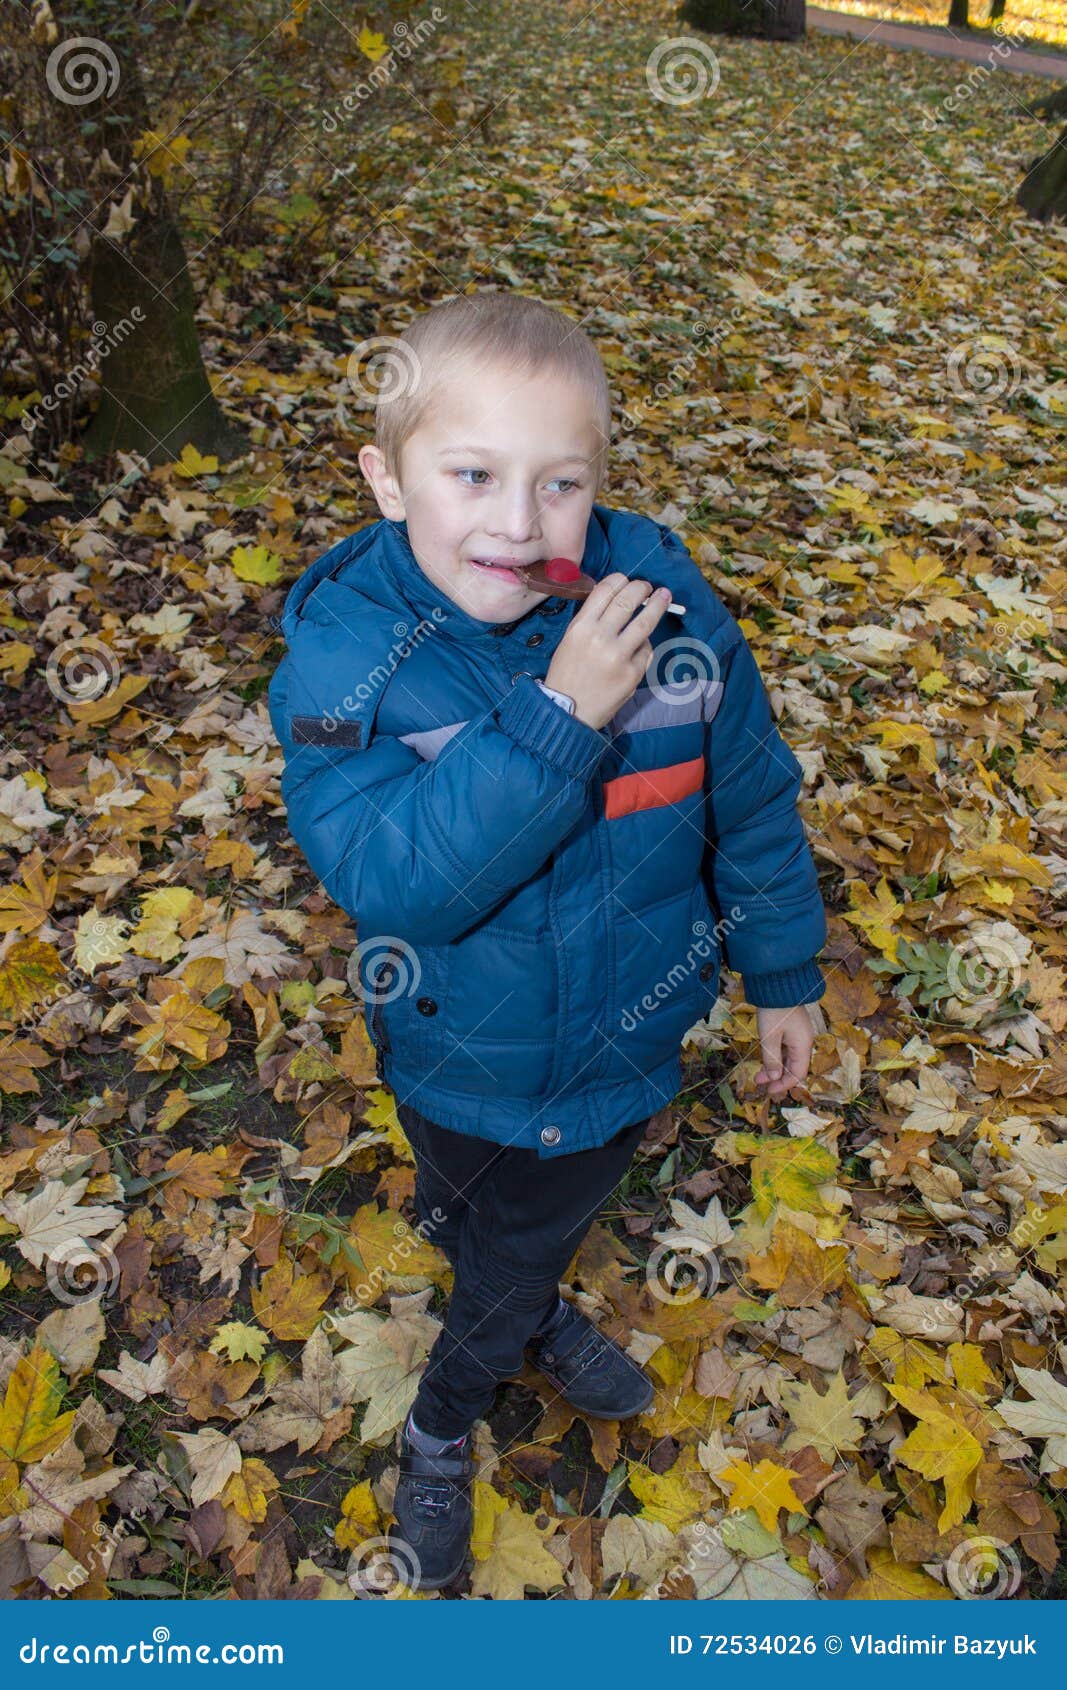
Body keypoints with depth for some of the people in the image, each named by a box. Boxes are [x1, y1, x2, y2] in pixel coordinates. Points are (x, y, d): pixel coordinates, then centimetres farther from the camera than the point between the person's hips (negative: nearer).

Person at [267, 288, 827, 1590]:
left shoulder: (667, 607, -20)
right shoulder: (343, 656, -25)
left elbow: (751, 800, -6)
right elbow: (394, 879, -35)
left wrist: (783, 972, 4)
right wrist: (557, 716, -42)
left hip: (623, 1046, 3)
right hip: (458, 1063, -2)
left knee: (535, 1235, 29)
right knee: (475, 1230, 26)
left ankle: (440, 1425, 61)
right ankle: (534, 1319, 63)